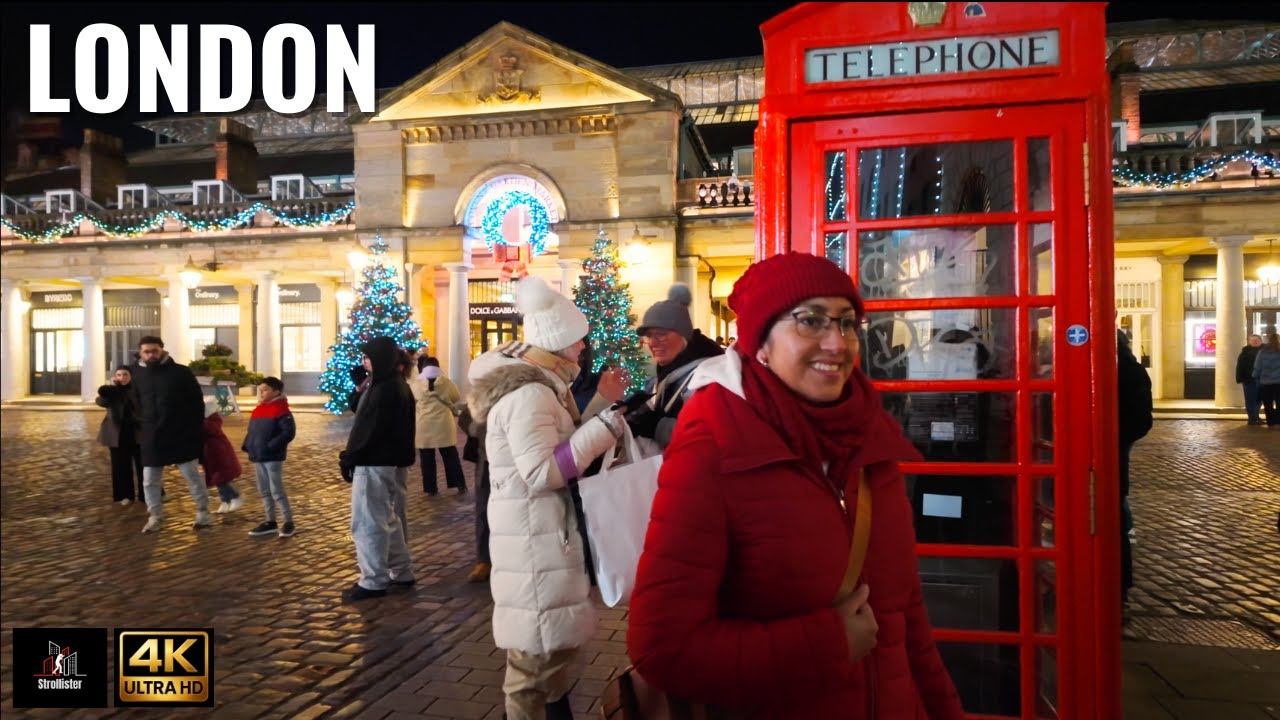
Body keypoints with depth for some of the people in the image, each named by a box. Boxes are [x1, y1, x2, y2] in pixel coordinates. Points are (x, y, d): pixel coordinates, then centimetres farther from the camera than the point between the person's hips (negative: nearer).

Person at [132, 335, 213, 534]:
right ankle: (156, 517, 20)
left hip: (181, 435, -4)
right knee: (150, 481, 7)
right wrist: (144, 426, 13)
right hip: (152, 437, 4)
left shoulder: (181, 372, -7)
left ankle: (203, 512, 15)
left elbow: (197, 402, -4)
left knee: (192, 476, 4)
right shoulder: (138, 374, 4)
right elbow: (137, 403, 20)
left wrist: (196, 430, -6)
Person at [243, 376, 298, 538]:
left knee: (277, 491, -5)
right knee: (264, 491, 14)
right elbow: (251, 431, 21)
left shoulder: (280, 410, -13)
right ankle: (270, 522, 24)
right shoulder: (258, 410, 13)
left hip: (273, 457, -8)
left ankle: (288, 523, 4)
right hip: (257, 457, 8)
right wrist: (247, 445, 4)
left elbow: (289, 432, -20)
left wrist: (271, 446, -24)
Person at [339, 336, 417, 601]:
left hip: (375, 463, -10)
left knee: (367, 523, -2)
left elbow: (371, 429, -20)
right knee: (391, 519, 17)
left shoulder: (383, 390, -20)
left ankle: (373, 581, 3)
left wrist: (350, 457, -13)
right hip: (394, 461, 10)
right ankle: (401, 573, 24)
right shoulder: (399, 386, 12)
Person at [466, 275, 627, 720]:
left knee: (551, 637, 23)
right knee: (539, 647, 1)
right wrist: (604, 426, -27)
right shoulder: (528, 394, -22)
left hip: (547, 528, 11)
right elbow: (542, 471, -28)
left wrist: (600, 404, 8)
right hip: (535, 534, -11)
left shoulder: (538, 384, 10)